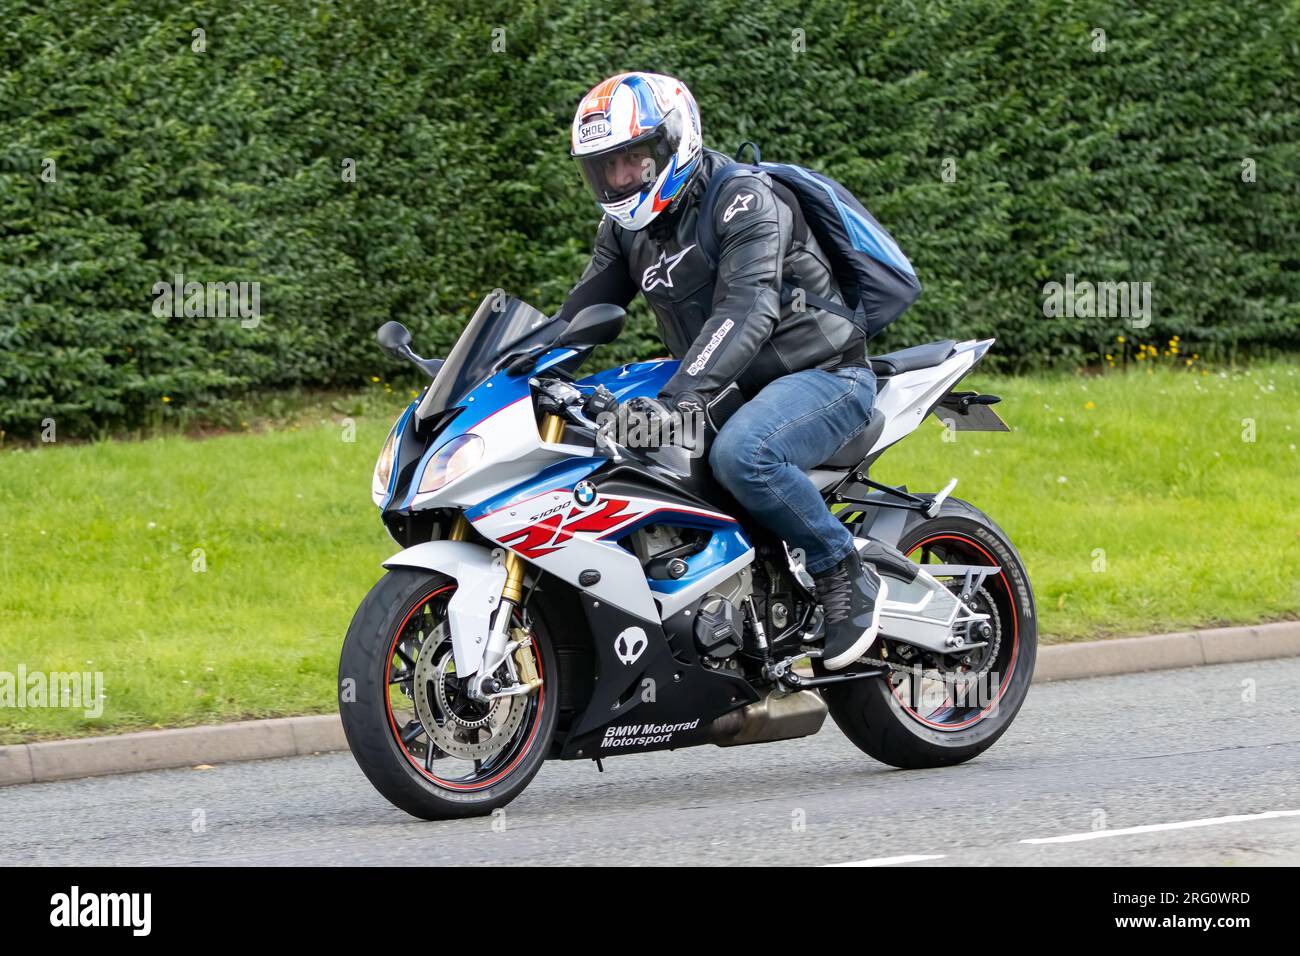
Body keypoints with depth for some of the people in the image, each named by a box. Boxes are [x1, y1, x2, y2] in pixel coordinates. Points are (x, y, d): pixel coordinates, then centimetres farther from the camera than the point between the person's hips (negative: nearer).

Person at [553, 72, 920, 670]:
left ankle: (844, 572, -19)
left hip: (823, 375, -9)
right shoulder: (627, 227, 8)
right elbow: (580, 314, 10)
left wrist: (678, 398, -45)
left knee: (740, 453, -38)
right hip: (735, 392, 9)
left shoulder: (745, 200, -18)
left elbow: (748, 309, -32)